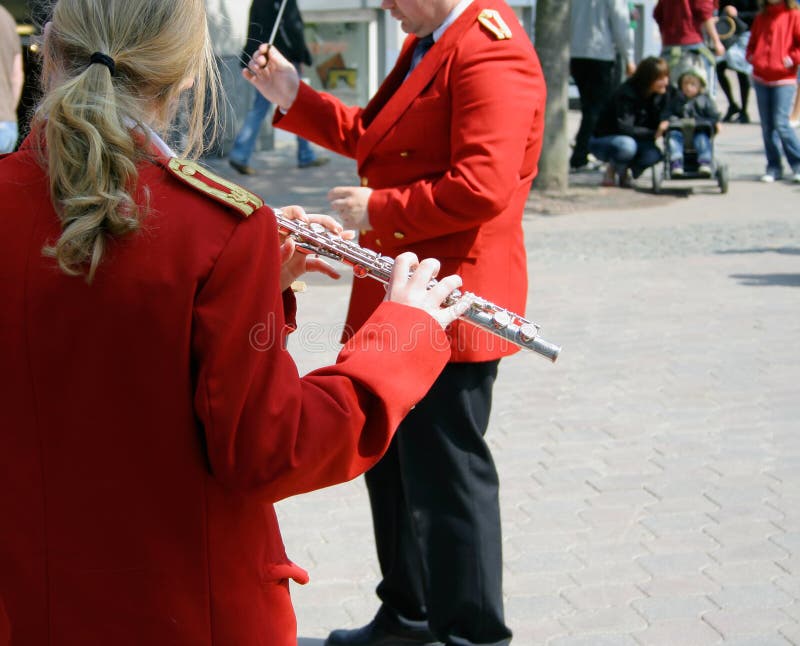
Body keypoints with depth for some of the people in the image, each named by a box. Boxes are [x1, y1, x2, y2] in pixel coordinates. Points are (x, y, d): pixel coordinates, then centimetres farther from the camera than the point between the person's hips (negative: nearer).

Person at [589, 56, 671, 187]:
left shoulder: (660, 95, -5)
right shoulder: (626, 94, -25)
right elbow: (624, 128, -33)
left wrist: (663, 125, -26)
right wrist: (653, 134, -35)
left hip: (631, 140, 6)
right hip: (601, 141, -6)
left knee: (654, 154, -26)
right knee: (627, 145, -39)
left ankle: (624, 171, 4)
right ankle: (612, 170, -6)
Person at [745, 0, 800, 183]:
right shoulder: (761, 17, 14)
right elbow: (753, 42, 25)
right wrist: (752, 56, 8)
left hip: (784, 79, -5)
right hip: (761, 78, 5)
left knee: (781, 123, -13)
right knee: (767, 126, 6)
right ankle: (774, 167, 14)